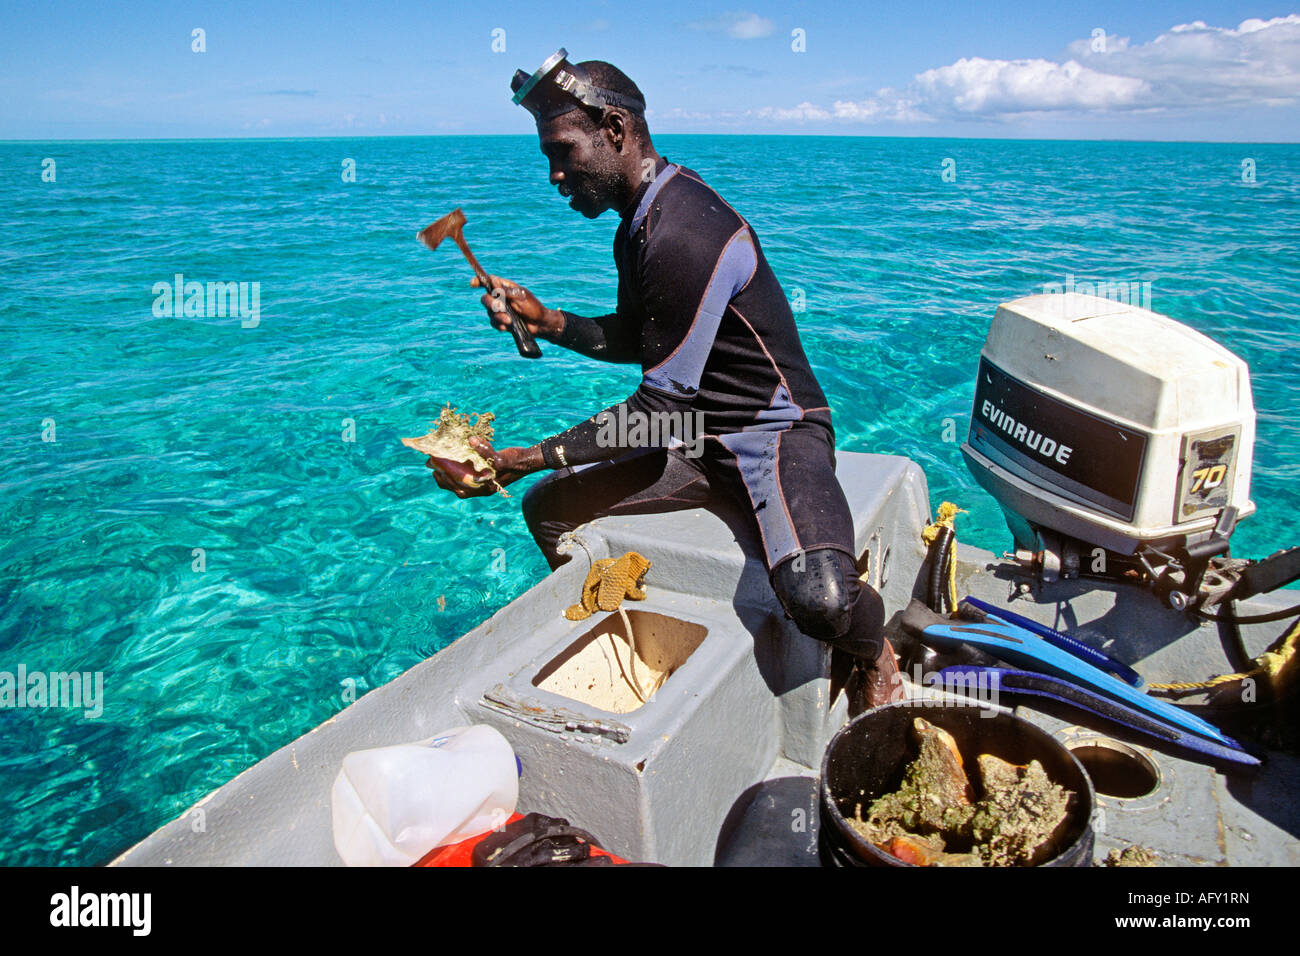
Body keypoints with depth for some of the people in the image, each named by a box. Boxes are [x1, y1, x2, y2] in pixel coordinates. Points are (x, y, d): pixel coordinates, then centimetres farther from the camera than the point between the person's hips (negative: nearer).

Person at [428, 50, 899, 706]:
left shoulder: (685, 236, -25)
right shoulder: (640, 219, 8)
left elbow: (660, 411, -24)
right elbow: (633, 340, 19)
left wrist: (521, 460, -20)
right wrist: (545, 320, 1)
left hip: (776, 432, -9)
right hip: (695, 436, 9)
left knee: (819, 601, -34)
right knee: (550, 505, 6)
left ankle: (873, 652, 4)